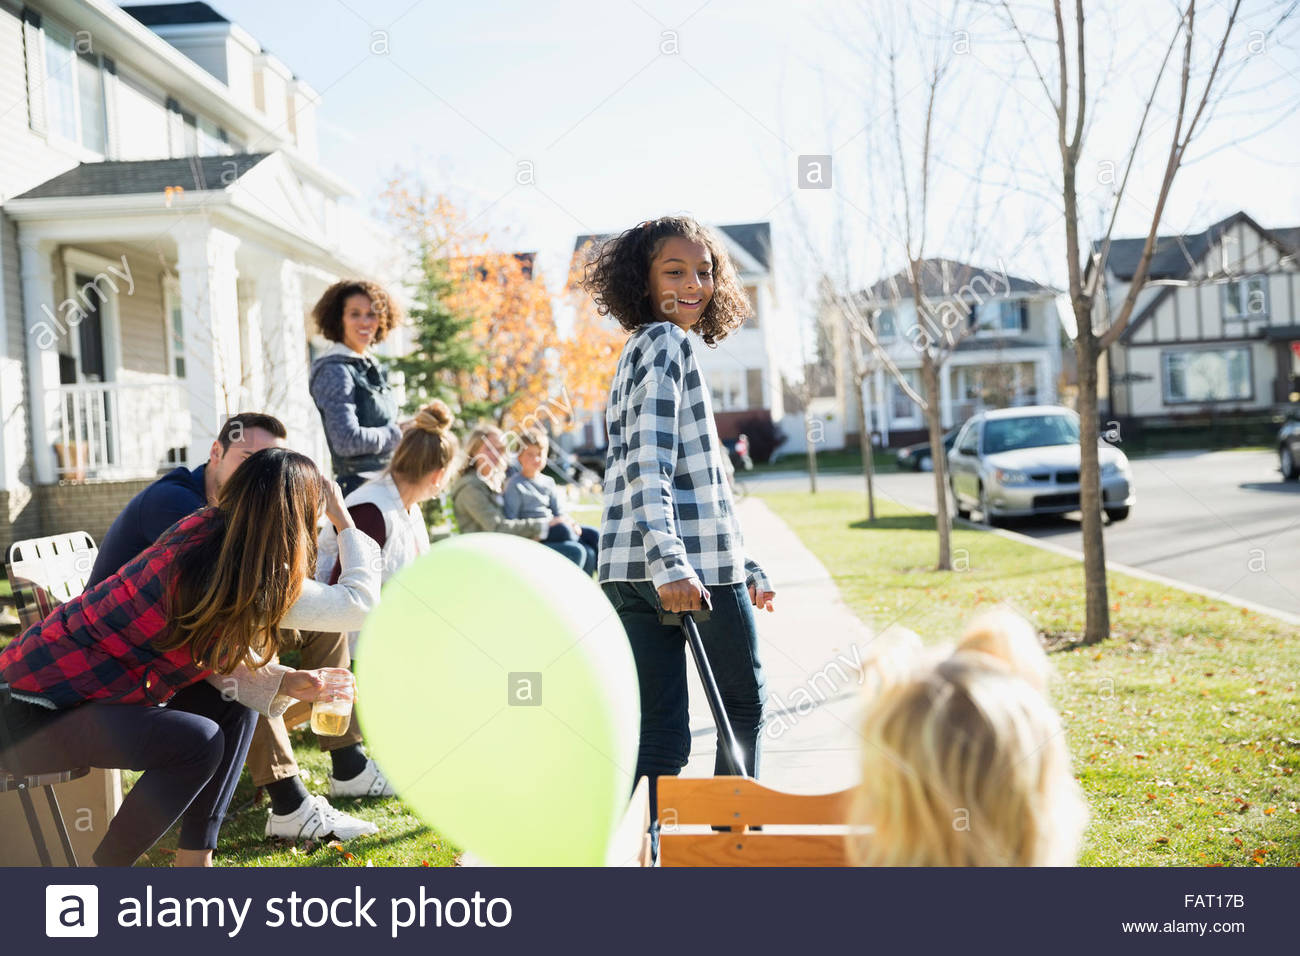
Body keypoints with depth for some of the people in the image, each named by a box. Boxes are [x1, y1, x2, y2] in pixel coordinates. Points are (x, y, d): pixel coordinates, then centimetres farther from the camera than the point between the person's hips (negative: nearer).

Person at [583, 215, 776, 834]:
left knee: (659, 736, 4)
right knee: (743, 709, 13)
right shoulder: (668, 342, -5)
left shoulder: (645, 348, 26)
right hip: (693, 566, -8)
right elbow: (649, 460, -18)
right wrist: (670, 563, -28)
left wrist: (744, 568, 28)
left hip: (633, 573, 8)